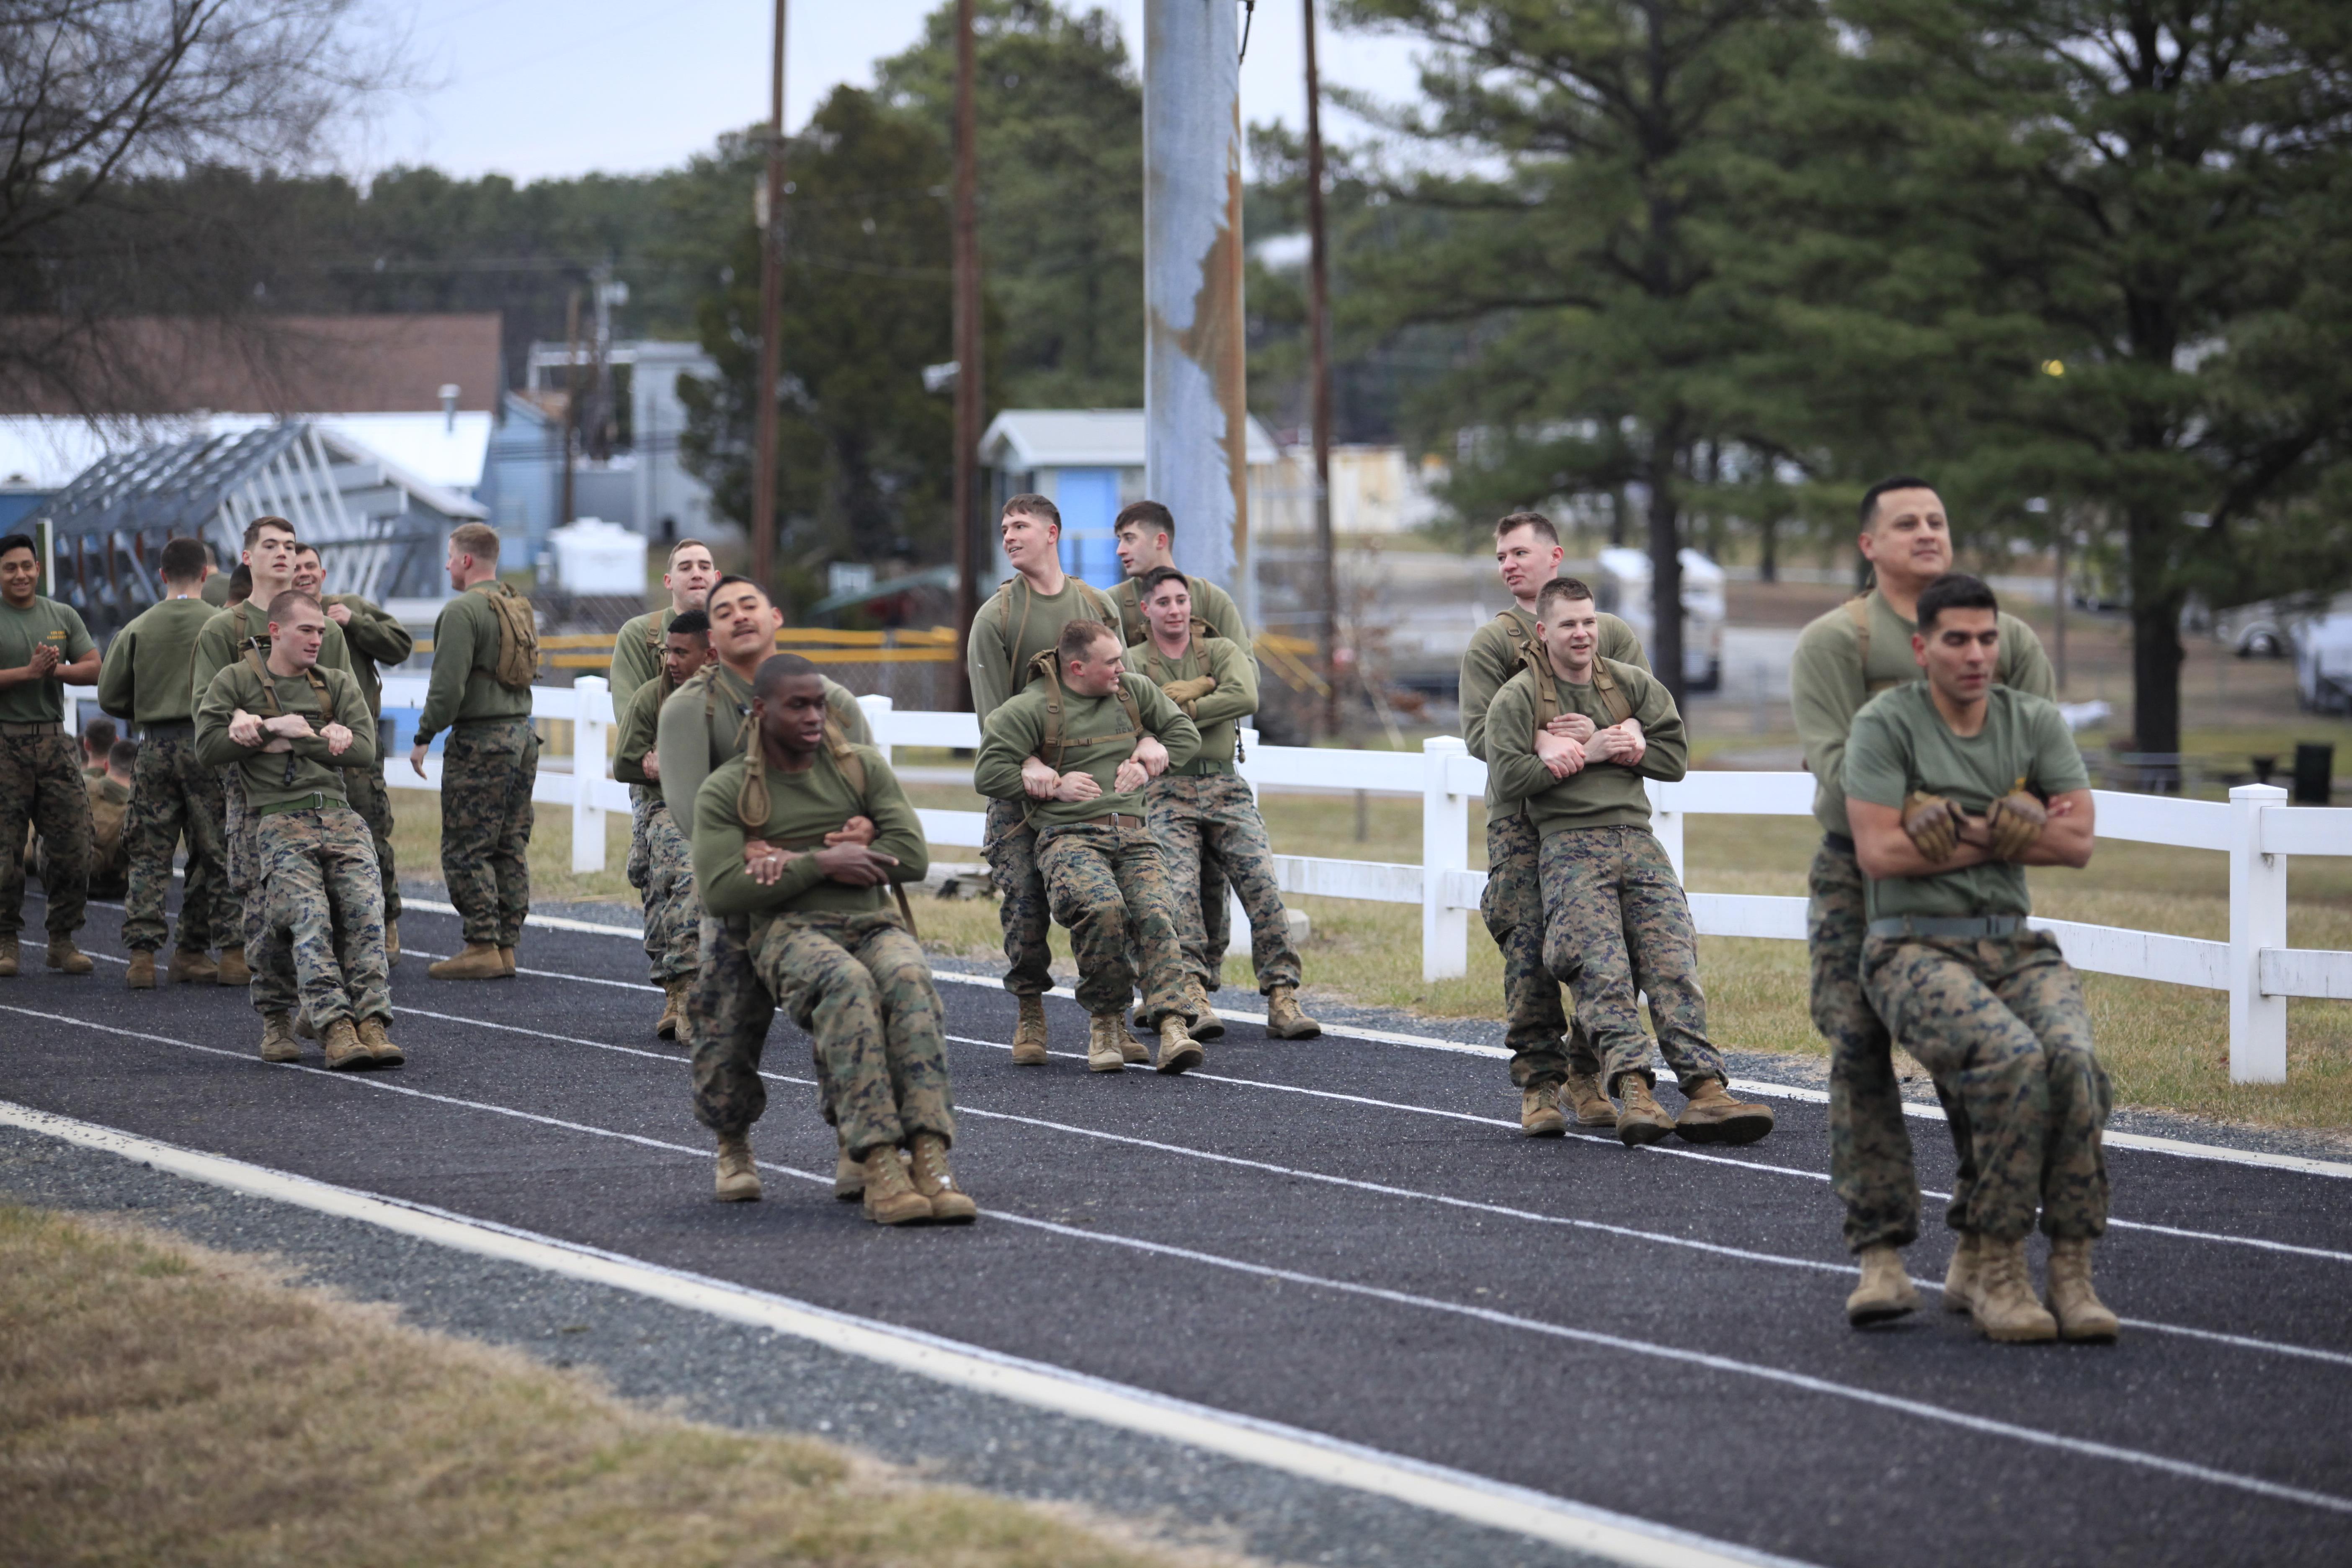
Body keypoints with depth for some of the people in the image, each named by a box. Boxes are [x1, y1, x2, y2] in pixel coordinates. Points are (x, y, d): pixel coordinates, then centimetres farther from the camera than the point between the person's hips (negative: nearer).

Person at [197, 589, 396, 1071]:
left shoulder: (338, 684, 21)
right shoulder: (237, 680, 14)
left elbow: (362, 748, 7)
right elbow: (209, 745, 2)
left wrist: (289, 742, -1)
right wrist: (279, 727, -2)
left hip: (338, 814, 3)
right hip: (279, 818, -3)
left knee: (365, 911, -20)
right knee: (308, 916, -25)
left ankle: (373, 1025, -27)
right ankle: (335, 1027, -33)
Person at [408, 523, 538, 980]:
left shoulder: (463, 611, -13)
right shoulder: (519, 606, 14)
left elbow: (448, 685, -18)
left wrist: (424, 737, -9)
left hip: (480, 739, -9)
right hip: (523, 734, 9)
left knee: (466, 850, -4)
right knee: (511, 848, 10)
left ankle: (483, 947, -7)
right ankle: (506, 946, 12)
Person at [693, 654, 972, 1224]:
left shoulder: (862, 766, 15)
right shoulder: (725, 791, 9)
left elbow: (912, 856, 3)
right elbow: (720, 892, -3)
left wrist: (789, 861, -3)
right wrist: (821, 864, -11)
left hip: (875, 924, 2)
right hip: (790, 932, -2)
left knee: (910, 979, -35)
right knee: (847, 983, -38)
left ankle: (931, 1161, -45)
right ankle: (879, 1167, -45)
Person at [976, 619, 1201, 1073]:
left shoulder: (1135, 691, 17)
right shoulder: (1031, 708, 1)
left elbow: (1186, 733, 28)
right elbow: (988, 774, -1)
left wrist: (1149, 761, 11)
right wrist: (1055, 787, -3)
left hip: (1133, 837, 5)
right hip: (1069, 837, -4)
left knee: (1156, 913, -24)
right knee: (1103, 907, -33)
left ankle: (1171, 1024, -35)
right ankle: (1106, 1021, -15)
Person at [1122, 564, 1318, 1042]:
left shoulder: (1222, 652, 12)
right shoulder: (1132, 661, 11)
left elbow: (1245, 698, -9)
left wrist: (1179, 709, -7)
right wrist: (1203, 686, -7)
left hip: (1225, 787, 1)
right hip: (1167, 791, -1)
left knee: (1263, 885, -13)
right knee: (1179, 889, -21)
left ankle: (1282, 1000, -13)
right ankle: (1192, 995, -26)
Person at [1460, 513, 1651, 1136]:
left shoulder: (1612, 633, 14)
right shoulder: (1490, 642, 10)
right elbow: (1478, 731, -1)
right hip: (1521, 817, -1)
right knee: (1530, 950, -12)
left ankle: (1588, 1079, 10)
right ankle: (1539, 1087, -10)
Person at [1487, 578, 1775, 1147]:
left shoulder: (1634, 686, 17)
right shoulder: (1516, 699, 5)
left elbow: (1675, 756, 13)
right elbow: (1509, 777, -8)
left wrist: (1625, 747, -3)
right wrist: (1589, 753, -8)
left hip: (1638, 841, 3)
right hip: (1571, 847, -3)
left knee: (1674, 962, -11)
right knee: (1602, 969, -19)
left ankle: (1706, 1088, -19)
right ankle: (1633, 1089, -27)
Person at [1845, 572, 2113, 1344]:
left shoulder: (2037, 722, 9)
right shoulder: (1886, 723, -4)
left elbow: (2077, 842, 1)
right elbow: (1877, 852, -14)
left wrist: (1964, 832, -8)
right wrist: (2008, 835, -6)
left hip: (2016, 949, 4)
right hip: (1914, 952, -4)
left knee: (2073, 1061, -28)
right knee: (2014, 1062, -33)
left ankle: (2072, 1276, -21)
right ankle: (1996, 1272, -21)